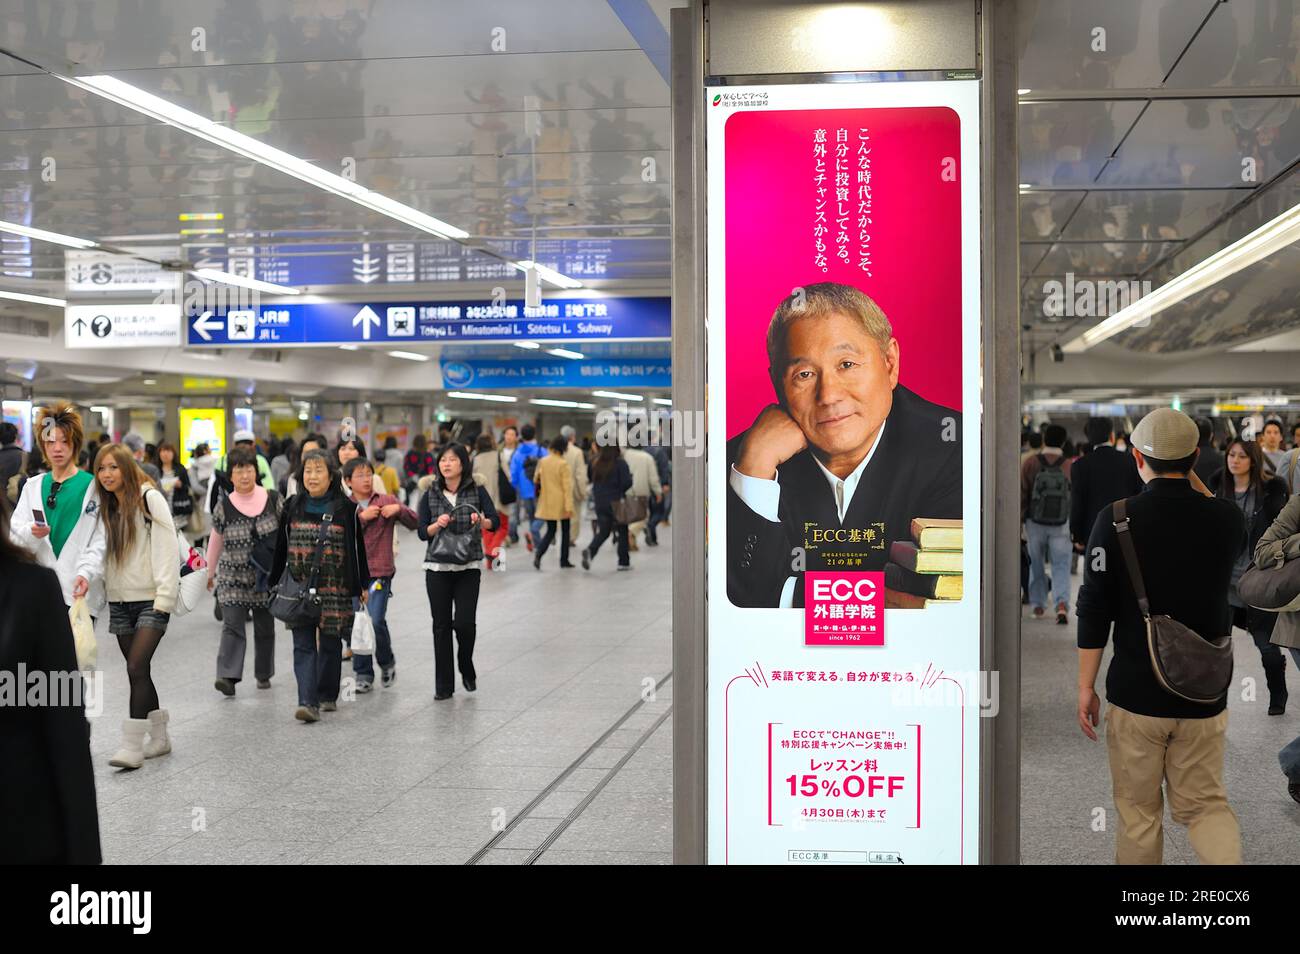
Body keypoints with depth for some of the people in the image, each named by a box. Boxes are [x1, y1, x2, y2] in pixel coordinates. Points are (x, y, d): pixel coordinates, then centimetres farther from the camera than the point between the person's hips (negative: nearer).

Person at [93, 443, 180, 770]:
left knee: (137, 667, -15)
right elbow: (106, 554, 14)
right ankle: (159, 738, 21)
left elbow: (166, 548, -14)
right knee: (138, 671, 10)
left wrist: (164, 596, -18)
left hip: (150, 599, -7)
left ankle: (132, 745, -12)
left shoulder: (150, 499, -9)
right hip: (119, 601, 7)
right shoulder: (106, 507, 13)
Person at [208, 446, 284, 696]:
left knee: (265, 628, 12)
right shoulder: (224, 505, -3)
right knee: (232, 626, -11)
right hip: (233, 578, -1)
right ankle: (228, 676, -16)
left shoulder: (273, 500, -4)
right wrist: (210, 571, 16)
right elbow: (216, 540, 8)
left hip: (266, 578, 1)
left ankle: (263, 674, 27)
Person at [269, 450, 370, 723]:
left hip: (334, 588, -2)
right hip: (299, 587, 2)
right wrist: (273, 583, 13)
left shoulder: (345, 509, -1)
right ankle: (308, 702, -12)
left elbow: (357, 549, 2)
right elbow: (280, 548, 12)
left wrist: (362, 586, 2)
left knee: (330, 643, 8)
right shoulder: (293, 507, 7)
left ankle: (328, 695, 24)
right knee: (303, 645, -6)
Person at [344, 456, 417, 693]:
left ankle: (387, 662, 15)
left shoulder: (387, 500, 6)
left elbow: (414, 523, 6)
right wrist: (361, 516, -14)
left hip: (379, 573, -2)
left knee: (376, 621, -12)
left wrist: (399, 509, -11)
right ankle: (363, 675, 15)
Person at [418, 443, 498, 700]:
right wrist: (438, 524, -17)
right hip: (437, 568, 1)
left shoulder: (477, 492, 2)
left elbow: (494, 522, -10)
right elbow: (422, 532, 2)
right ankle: (444, 685, 9)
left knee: (464, 622, -11)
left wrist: (481, 520, -30)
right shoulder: (430, 495, 5)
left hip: (468, 568, -1)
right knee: (441, 625, 1)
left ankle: (467, 669, 17)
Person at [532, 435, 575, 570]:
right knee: (565, 531, 13)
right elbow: (567, 487, -16)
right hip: (561, 503, -4)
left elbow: (535, 480, 10)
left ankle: (538, 554, -12)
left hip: (547, 503, 4)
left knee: (550, 531, 12)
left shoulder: (542, 461, -1)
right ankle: (564, 561, 16)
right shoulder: (563, 464, -15)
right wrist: (568, 507, -16)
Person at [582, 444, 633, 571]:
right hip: (616, 504, -4)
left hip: (600, 504, 4)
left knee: (602, 532, 9)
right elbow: (627, 483, -18)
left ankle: (590, 551, -18)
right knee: (622, 532, 11)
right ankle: (623, 562, 15)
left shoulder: (595, 462, 0)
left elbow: (590, 477, 11)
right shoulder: (620, 463, -14)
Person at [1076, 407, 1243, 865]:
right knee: (1205, 804, 16)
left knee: (1138, 813, 13)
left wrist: (1086, 687, -1)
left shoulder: (1115, 520, -11)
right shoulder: (1227, 519, -6)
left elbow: (1094, 609, -9)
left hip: (1135, 695, -2)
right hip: (1203, 696, 2)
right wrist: (1194, 479, 18)